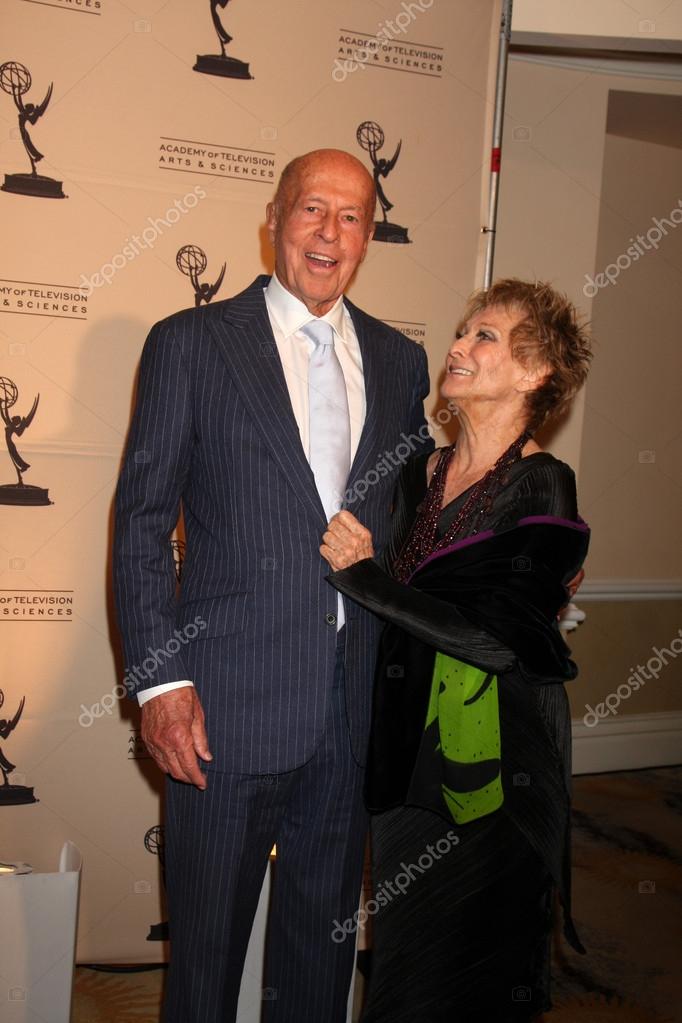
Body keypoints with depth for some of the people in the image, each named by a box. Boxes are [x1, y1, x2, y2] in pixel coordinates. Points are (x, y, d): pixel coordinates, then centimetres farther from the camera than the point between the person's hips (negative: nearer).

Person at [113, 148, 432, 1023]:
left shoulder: (399, 360, 9)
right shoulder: (189, 343, -2)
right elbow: (142, 522, -5)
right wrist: (159, 678, -12)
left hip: (356, 710, 4)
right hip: (228, 703, -3)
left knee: (324, 935, 20)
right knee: (206, 944, 14)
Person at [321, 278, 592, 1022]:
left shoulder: (542, 489, -14)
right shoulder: (419, 474, 5)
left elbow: (500, 640, -22)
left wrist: (363, 575, -18)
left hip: (495, 767, -6)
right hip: (407, 752, 6)